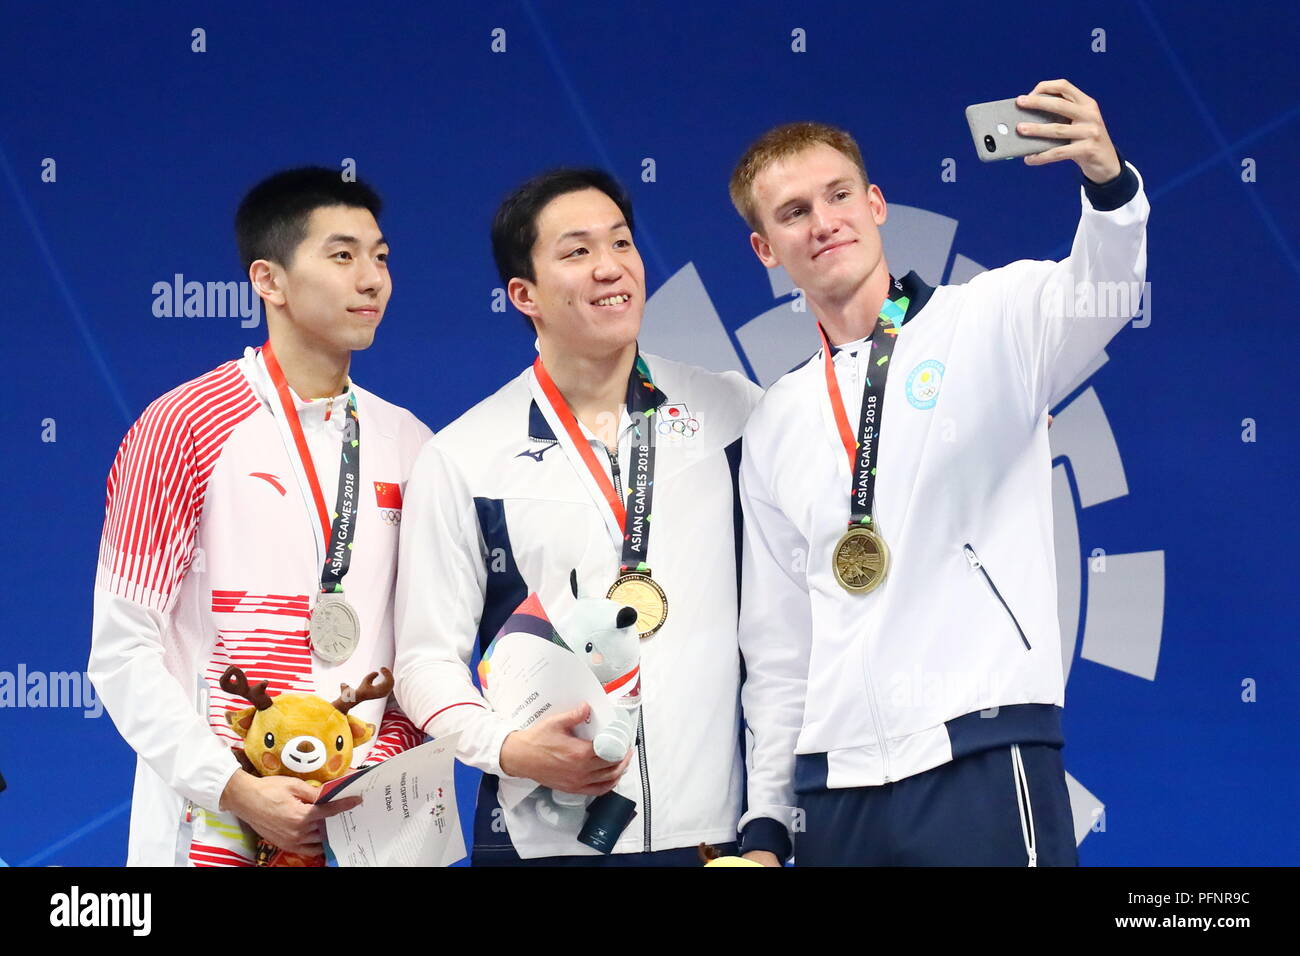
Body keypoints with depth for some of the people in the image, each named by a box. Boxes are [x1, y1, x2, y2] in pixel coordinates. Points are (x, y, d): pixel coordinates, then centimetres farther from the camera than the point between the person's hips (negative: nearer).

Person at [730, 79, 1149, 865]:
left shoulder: (990, 321, 2)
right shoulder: (777, 426, 16)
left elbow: (1097, 293, -21)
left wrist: (1109, 181, -41)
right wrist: (766, 820, 16)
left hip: (981, 758, -5)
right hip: (833, 785, 5)